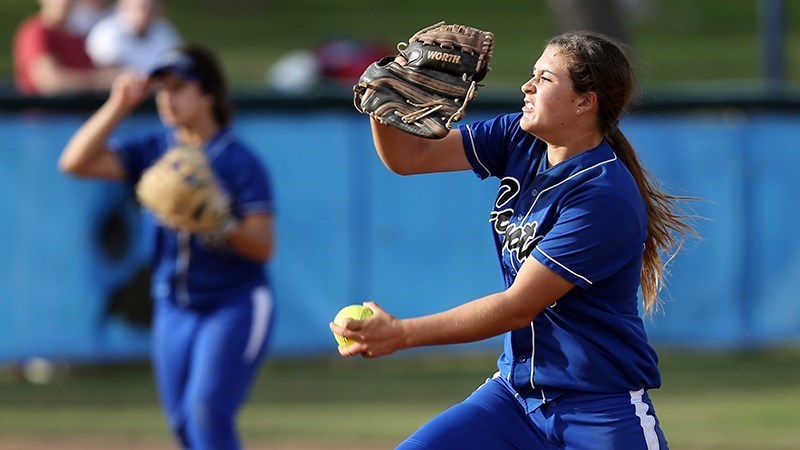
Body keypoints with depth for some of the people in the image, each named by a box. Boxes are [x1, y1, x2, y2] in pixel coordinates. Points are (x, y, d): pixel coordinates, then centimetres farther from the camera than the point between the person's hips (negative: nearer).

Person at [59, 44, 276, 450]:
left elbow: (263, 246, -13)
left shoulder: (240, 161, -12)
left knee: (207, 412, -19)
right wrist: (118, 106, -15)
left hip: (234, 306, -6)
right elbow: (75, 162, -9)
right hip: (173, 309, 6)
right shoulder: (153, 151, 2)